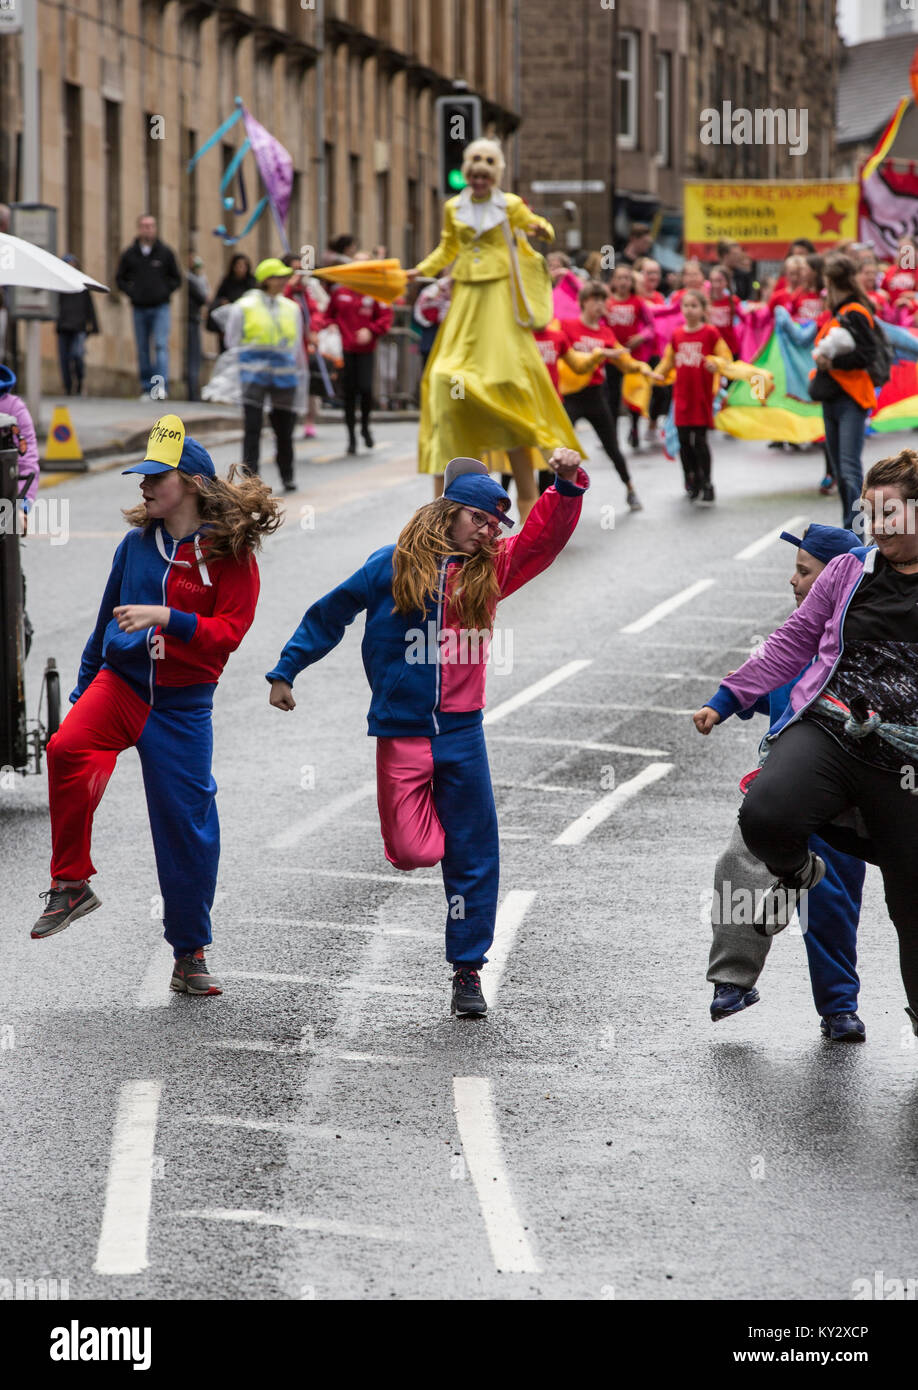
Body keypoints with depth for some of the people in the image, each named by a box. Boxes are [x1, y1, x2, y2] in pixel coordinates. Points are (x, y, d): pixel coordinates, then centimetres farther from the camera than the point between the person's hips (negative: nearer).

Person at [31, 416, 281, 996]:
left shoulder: (231, 555, -5)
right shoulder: (138, 543, 6)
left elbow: (228, 633, -13)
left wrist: (165, 617, -26)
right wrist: (83, 690, 24)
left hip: (182, 703, -2)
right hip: (120, 682, 2)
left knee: (187, 825, 3)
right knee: (67, 748, -30)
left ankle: (190, 954, 21)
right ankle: (72, 884, -17)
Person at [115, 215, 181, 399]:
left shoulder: (165, 252, 3)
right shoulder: (129, 254, 5)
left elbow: (176, 278, 11)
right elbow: (120, 278, 14)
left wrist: (166, 292, -4)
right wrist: (131, 293, -1)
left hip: (160, 308, -2)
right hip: (139, 308, 2)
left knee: (161, 346, -14)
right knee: (143, 350, 5)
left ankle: (161, 385, -21)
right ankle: (147, 388, 12)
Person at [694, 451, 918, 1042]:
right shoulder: (849, 571, 10)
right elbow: (793, 642, 18)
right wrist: (727, 699, 15)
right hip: (826, 732, 1)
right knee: (765, 816, -29)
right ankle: (797, 873, 7)